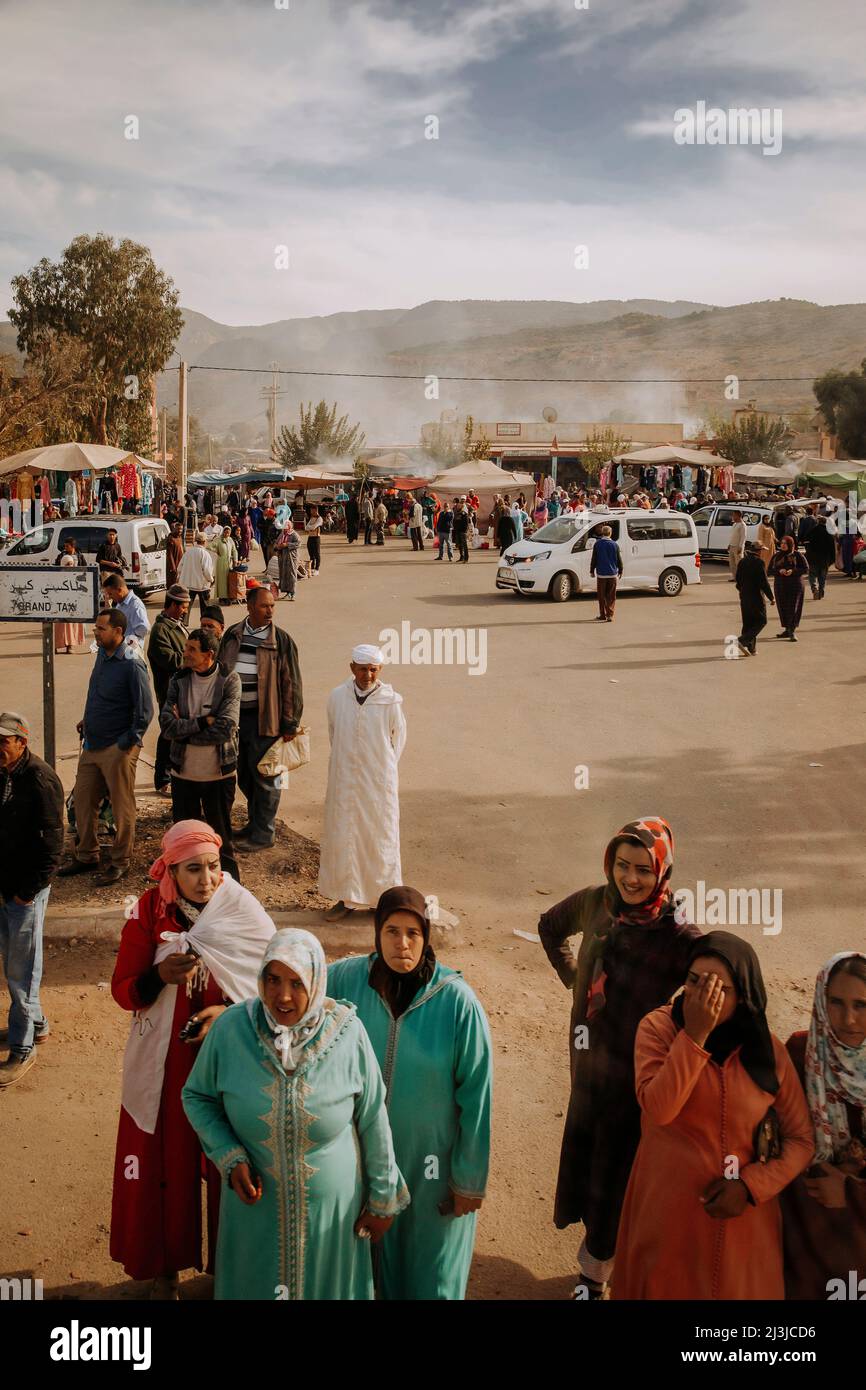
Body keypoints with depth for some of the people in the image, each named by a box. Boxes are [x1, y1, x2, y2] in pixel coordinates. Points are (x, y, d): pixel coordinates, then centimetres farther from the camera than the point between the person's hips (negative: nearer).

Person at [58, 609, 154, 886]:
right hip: (92, 745, 8)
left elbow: (145, 711, -16)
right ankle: (86, 855, 30)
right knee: (82, 801, 15)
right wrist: (88, 721, 14)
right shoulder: (102, 655, 7)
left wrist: (127, 742, -15)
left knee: (122, 807, 4)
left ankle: (120, 862, 16)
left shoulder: (132, 665, -17)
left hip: (118, 749, -8)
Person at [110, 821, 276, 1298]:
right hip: (165, 1063, 0)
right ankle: (164, 1267, 31)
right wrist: (161, 976, -25)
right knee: (164, 1165, 10)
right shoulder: (149, 910, -9)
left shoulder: (242, 910, -10)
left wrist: (231, 1013, -21)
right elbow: (123, 989, -6)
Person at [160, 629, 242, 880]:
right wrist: (203, 721, -20)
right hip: (183, 772, 3)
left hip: (220, 773, -3)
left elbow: (225, 729, -21)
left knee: (221, 836, 9)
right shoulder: (178, 680, -1)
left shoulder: (229, 680, -10)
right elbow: (167, 726, -12)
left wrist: (184, 729, -14)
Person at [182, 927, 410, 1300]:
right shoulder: (230, 1028, -18)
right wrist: (230, 1159, -16)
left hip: (332, 1206, -1)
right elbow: (197, 1097, -2)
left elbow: (372, 1120, -8)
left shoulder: (347, 1033, -20)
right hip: (257, 1203, 1)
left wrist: (383, 1198, 1)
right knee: (254, 1285, 21)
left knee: (328, 1284, 20)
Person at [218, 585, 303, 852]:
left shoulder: (281, 641, -8)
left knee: (264, 776, 4)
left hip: (264, 718, -5)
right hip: (235, 716, 5)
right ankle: (255, 821, 34)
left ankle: (264, 833, 16)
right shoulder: (232, 636, 6)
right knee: (244, 774, 16)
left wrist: (289, 724, -9)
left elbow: (291, 684, -7)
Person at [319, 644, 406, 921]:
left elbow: (398, 738, 4)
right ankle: (347, 898, 20)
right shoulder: (337, 697, -3)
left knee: (381, 837, 7)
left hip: (379, 781, -2)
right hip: (344, 780, 2)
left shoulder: (390, 701, -10)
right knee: (342, 837, 7)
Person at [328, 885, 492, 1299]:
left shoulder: (457, 1000, -22)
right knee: (372, 1256, 25)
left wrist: (470, 1179, -8)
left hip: (433, 1163, -2)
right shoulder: (347, 978, -16)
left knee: (430, 1271, 17)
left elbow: (476, 1095, -14)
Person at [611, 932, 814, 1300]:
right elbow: (658, 1110, -25)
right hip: (667, 1213, -1)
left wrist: (751, 1185, -12)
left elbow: (801, 1139, 1)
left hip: (742, 1218, 1)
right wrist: (693, 1035, -29)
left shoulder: (767, 1049, -5)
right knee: (663, 1286, 13)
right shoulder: (659, 1027, -10)